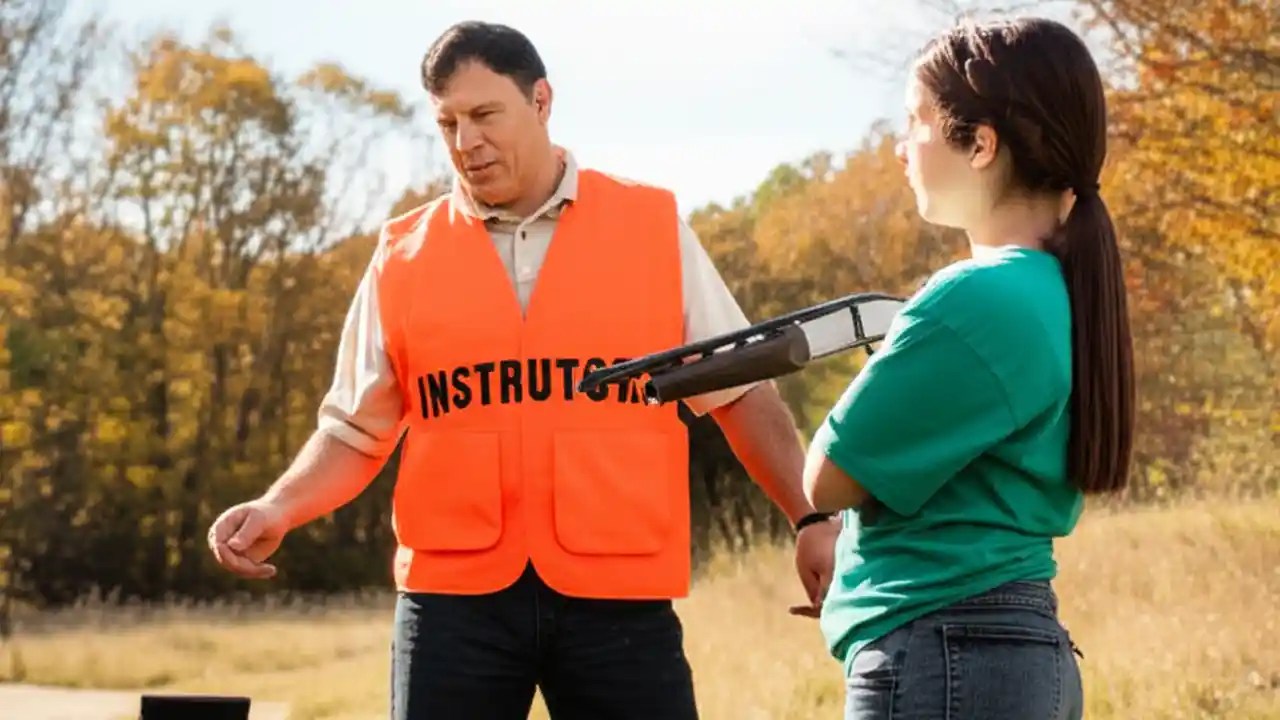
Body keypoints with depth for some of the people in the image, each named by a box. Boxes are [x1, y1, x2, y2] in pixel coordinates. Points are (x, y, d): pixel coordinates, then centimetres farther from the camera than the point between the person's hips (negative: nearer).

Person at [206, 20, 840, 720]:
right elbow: (356, 431, 12)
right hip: (454, 596, 1)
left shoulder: (652, 227, 5)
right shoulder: (403, 254, 7)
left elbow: (739, 389, 10)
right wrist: (279, 509, -5)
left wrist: (811, 516, 2)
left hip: (619, 593, 0)